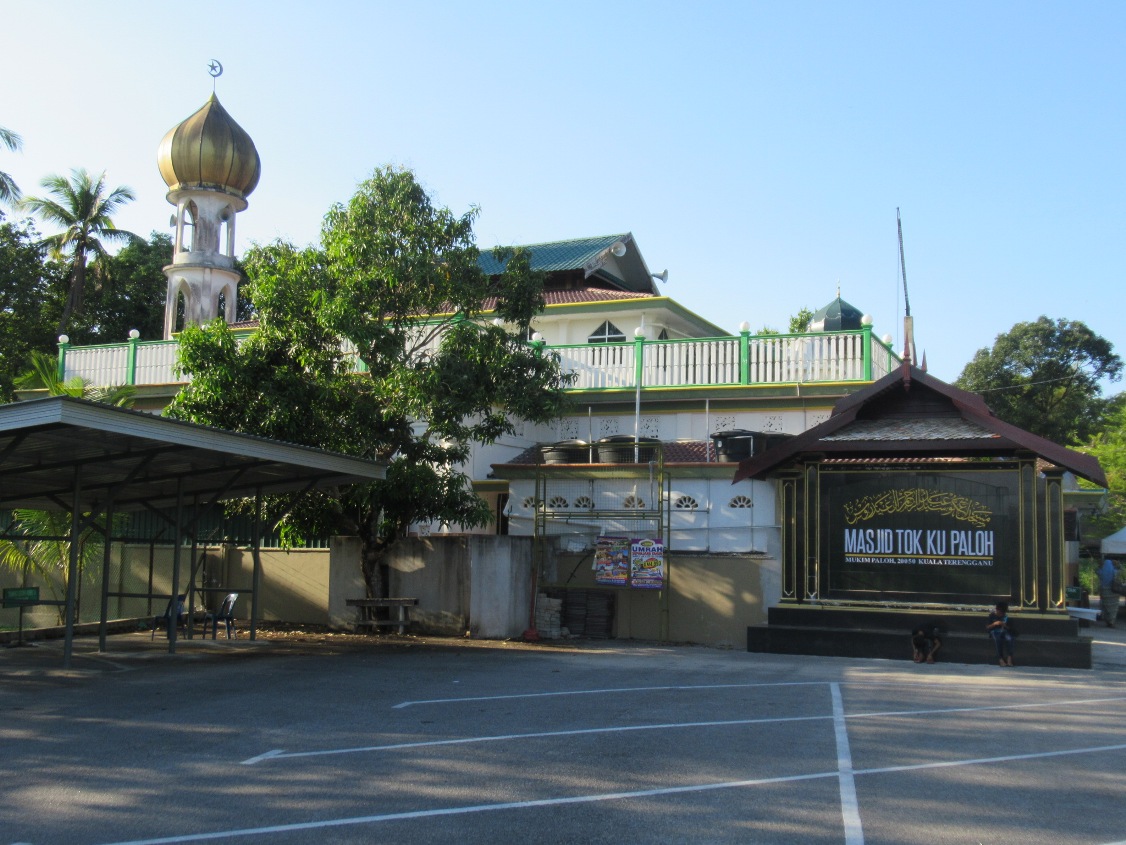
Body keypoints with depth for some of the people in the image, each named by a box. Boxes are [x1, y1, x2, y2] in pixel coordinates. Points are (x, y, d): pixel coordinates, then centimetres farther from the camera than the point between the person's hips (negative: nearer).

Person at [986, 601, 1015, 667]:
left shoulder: (1006, 616, 6)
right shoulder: (992, 616, 2)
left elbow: (1010, 628, 9)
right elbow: (987, 627, 1)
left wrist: (1005, 626, -13)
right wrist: (994, 624, -17)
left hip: (1004, 632, 2)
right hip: (995, 632, -2)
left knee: (1009, 639, -34)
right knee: (998, 639, -38)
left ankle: (1009, 658, -41)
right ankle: (1000, 659, -42)